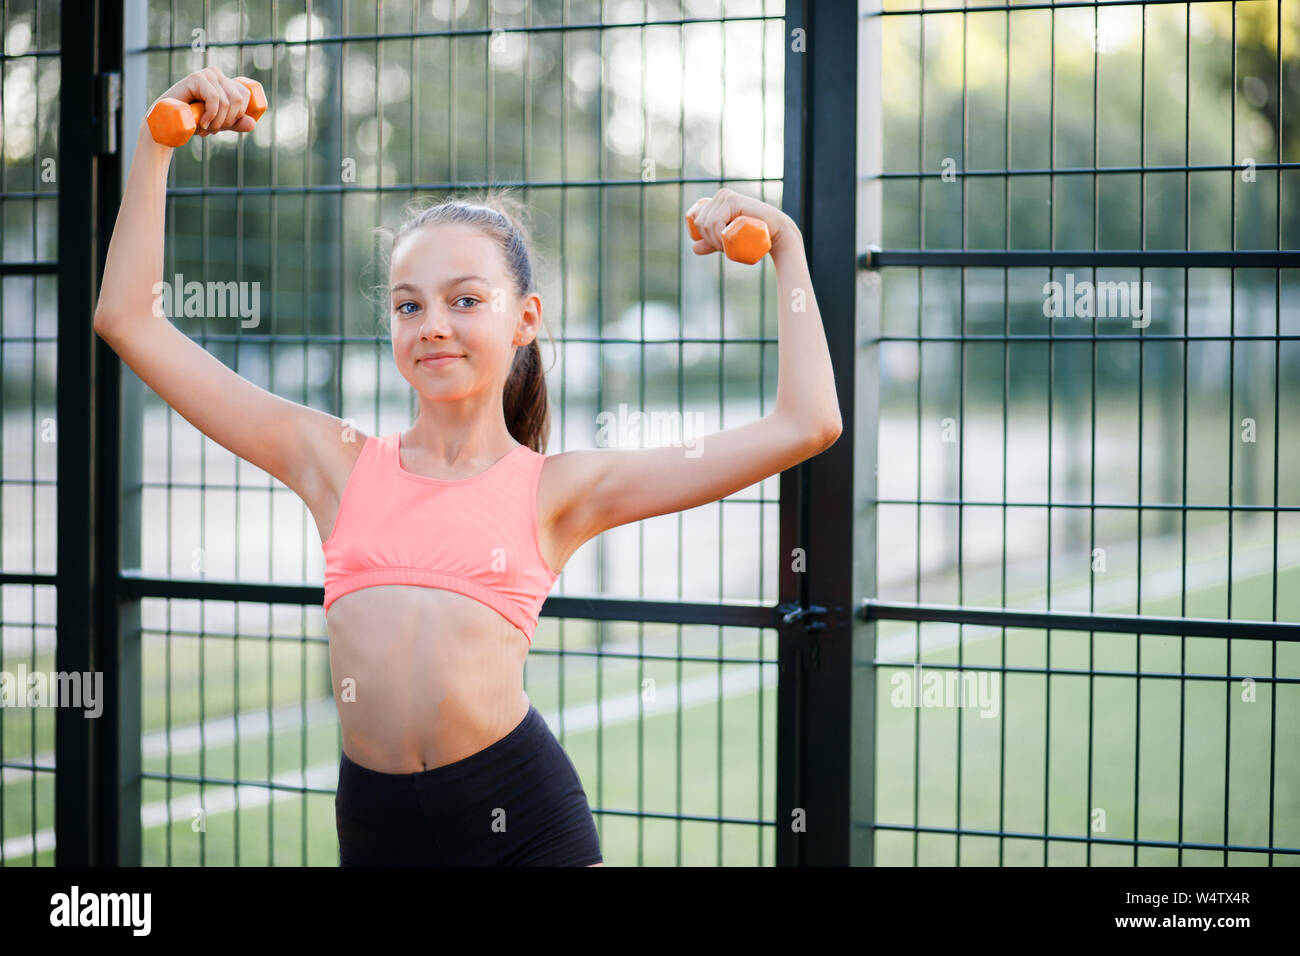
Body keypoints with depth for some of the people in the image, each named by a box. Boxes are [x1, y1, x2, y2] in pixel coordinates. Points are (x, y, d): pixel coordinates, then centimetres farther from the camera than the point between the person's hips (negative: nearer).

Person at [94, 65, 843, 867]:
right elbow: (130, 322, 12)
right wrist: (159, 139, 11)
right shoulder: (338, 463, 10)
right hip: (373, 821, 2)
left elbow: (806, 425, 5)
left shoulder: (559, 489, 6)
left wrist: (785, 247, 10)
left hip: (522, 813, -2)